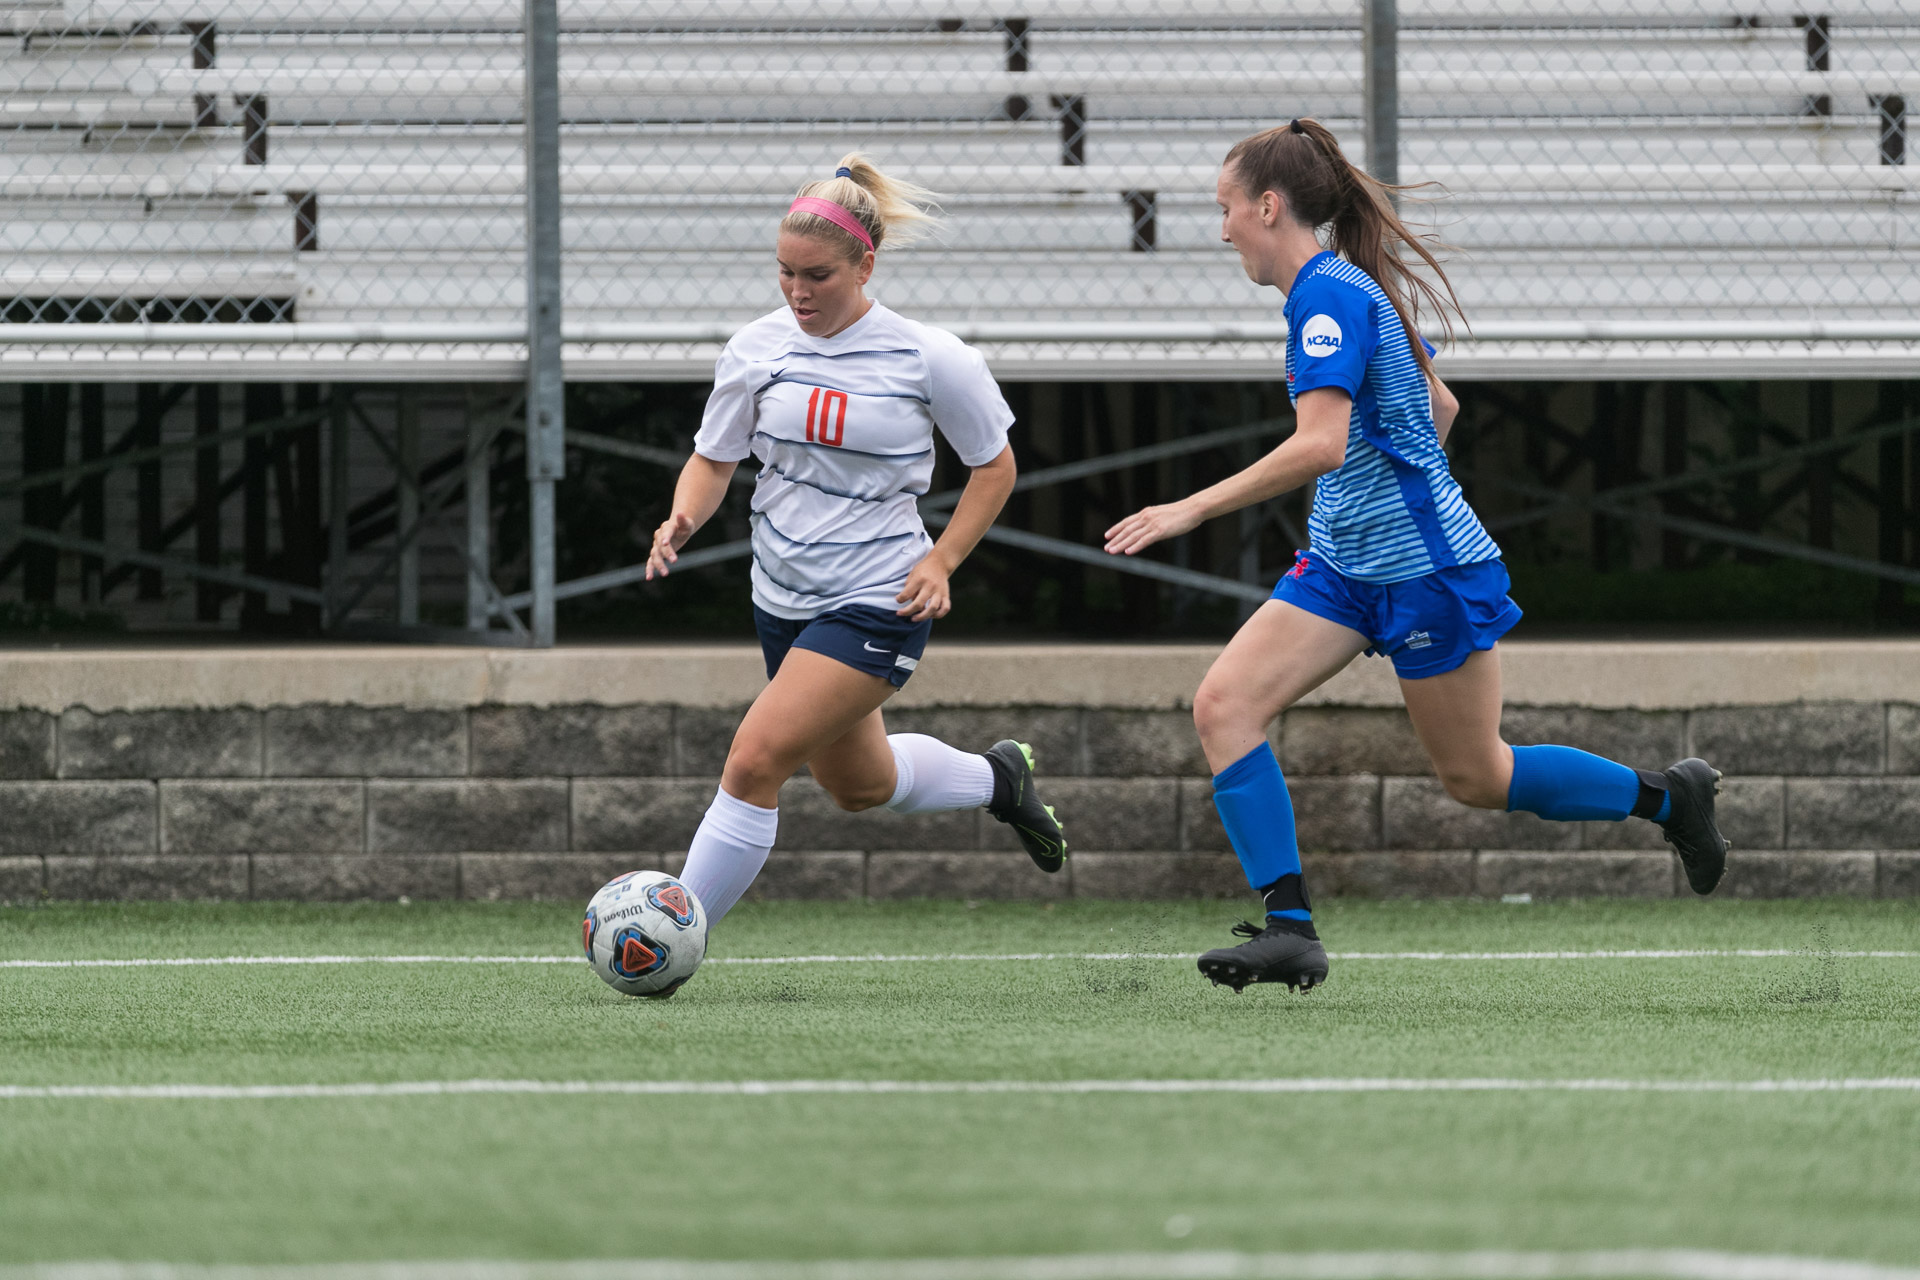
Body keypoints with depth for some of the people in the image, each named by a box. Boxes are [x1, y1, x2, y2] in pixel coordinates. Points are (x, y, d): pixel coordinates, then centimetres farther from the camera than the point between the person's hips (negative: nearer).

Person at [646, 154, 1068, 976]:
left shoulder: (929, 358, -12)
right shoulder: (759, 348, -3)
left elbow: (994, 466, 1)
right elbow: (714, 459, 6)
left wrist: (940, 562, -10)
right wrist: (685, 516, -16)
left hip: (877, 603, -6)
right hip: (784, 598, 6)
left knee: (755, 762, -19)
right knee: (858, 785, 24)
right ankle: (995, 778, 53)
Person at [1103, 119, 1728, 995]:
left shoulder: (1328, 295, -19)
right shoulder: (1342, 289, 10)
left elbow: (1319, 446, -30)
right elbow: (1439, 408, 20)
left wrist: (1192, 510, -29)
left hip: (1426, 567, -9)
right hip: (1345, 563, 9)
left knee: (1474, 776, 5)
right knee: (1224, 703, -8)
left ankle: (1668, 797, 26)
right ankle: (1290, 929, -12)